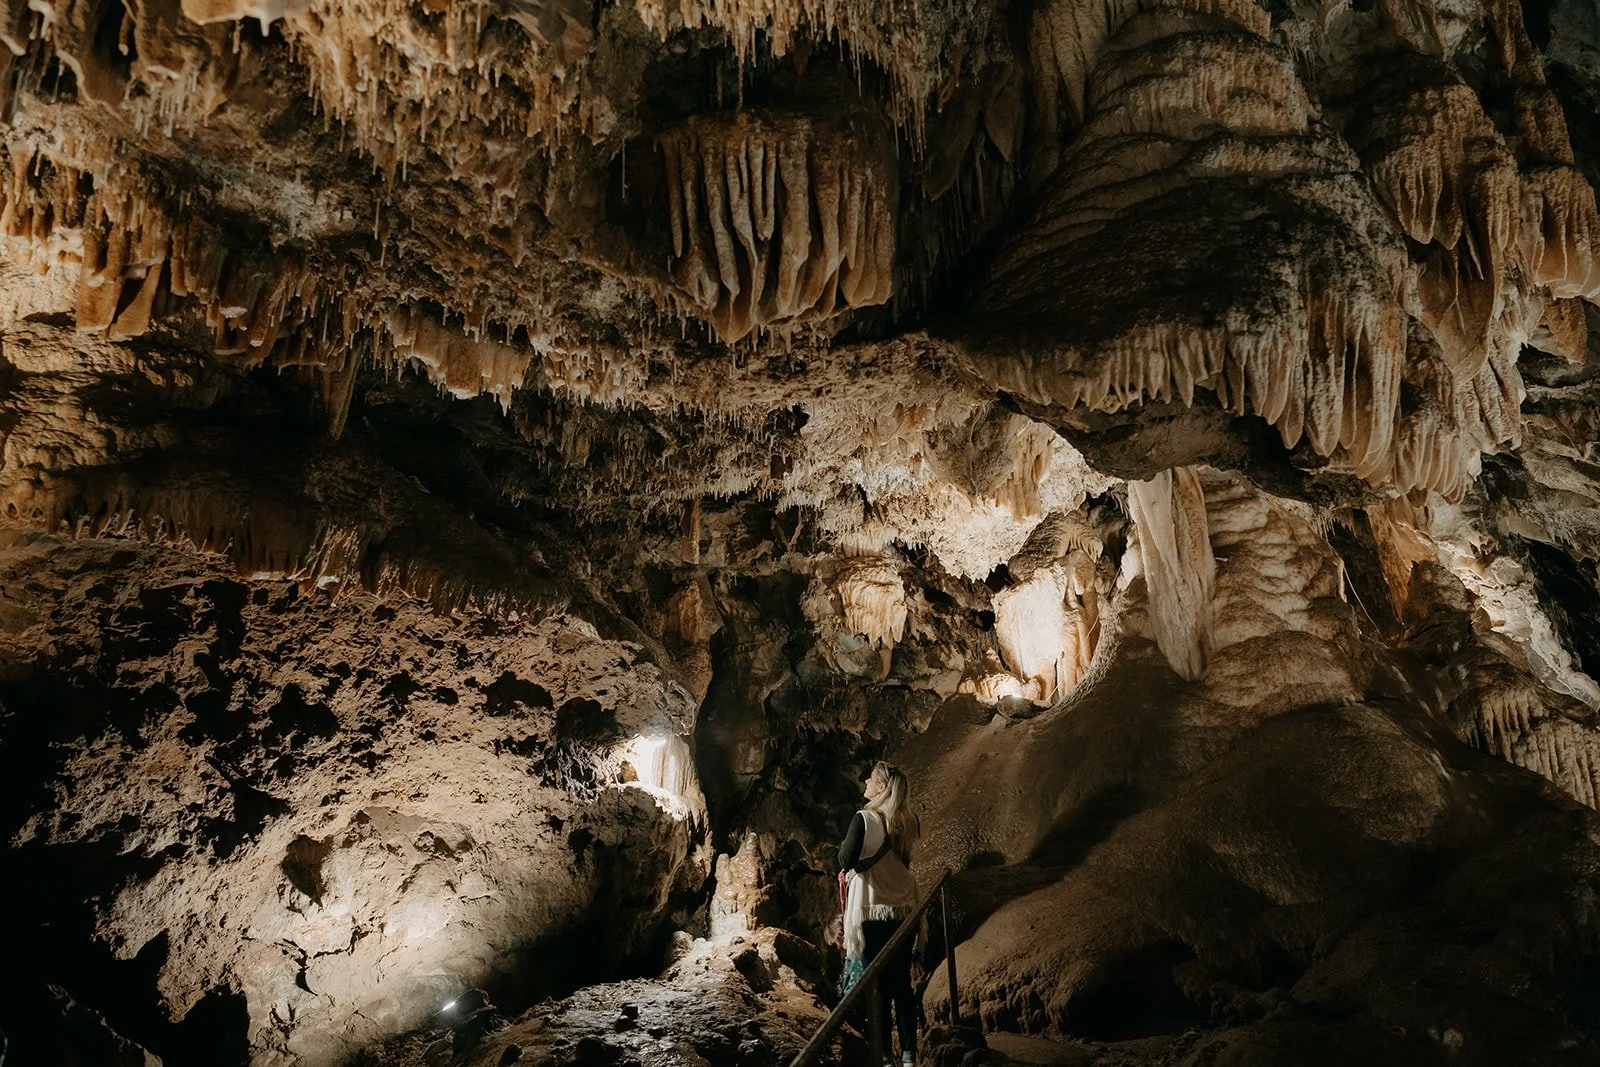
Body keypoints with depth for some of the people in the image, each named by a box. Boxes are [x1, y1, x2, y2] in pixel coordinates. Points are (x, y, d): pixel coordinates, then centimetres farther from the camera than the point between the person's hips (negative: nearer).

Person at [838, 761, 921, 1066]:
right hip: (904, 910, 5)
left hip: (872, 912, -5)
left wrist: (845, 846, 1)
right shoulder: (909, 821, 1)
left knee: (877, 986, 3)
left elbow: (846, 861, -19)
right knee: (902, 984, 12)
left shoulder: (865, 819, -16)